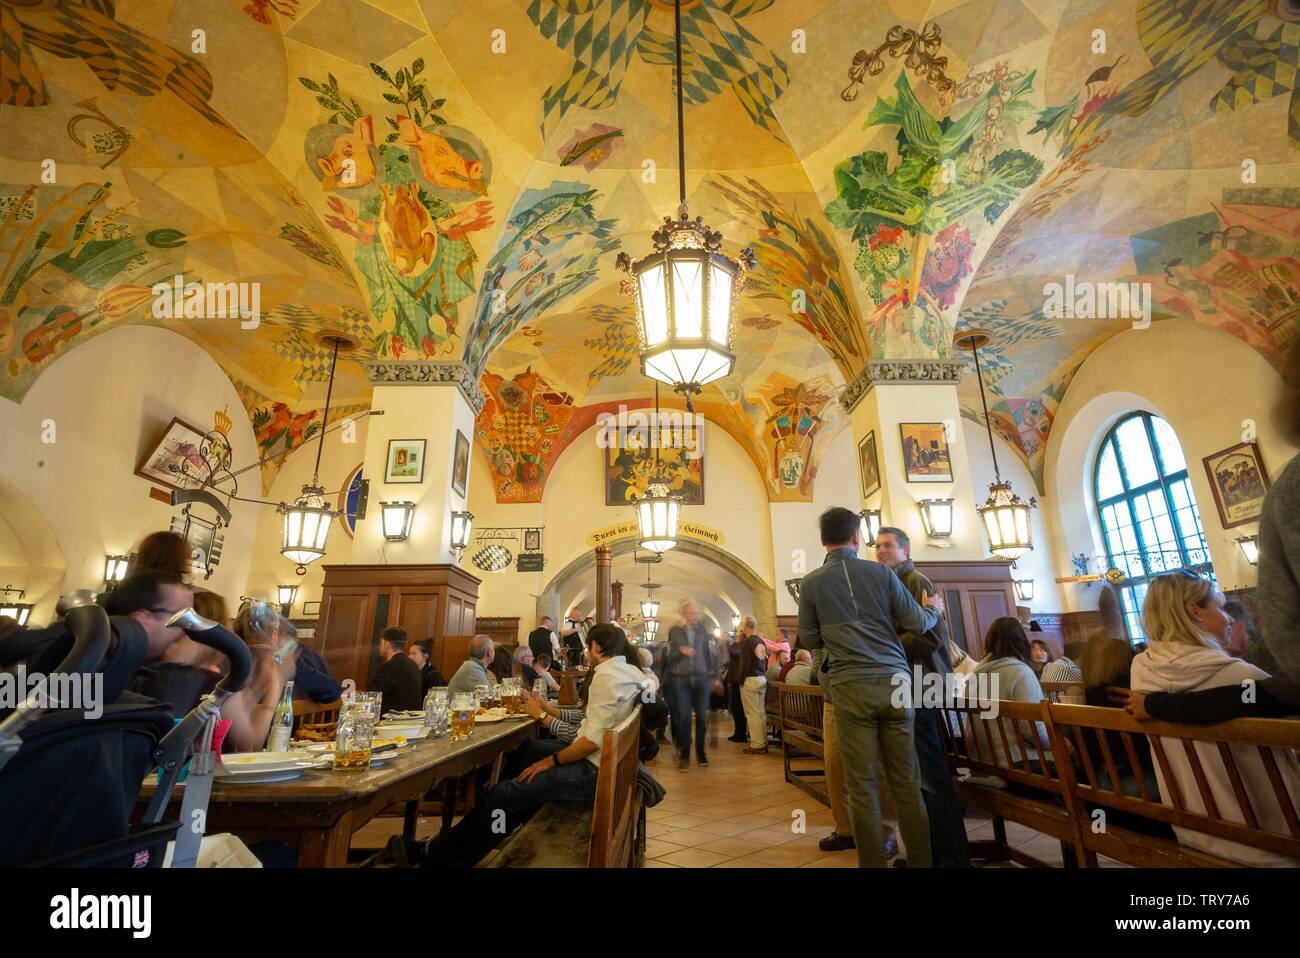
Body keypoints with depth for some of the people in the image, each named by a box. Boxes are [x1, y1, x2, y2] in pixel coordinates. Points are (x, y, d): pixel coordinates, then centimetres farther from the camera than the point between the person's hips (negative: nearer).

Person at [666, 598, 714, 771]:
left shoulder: (702, 630, 4)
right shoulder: (674, 631, 0)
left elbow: (706, 653, 10)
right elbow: (670, 657, 1)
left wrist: (711, 673, 9)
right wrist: (681, 651, -18)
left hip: (701, 678, 2)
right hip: (681, 679, -2)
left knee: (702, 717, 3)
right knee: (684, 717, -4)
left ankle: (701, 753, 19)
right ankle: (684, 756, 8)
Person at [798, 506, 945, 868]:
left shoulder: (811, 583, 0)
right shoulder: (881, 572, 2)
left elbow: (809, 640, 7)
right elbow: (917, 624, 6)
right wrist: (934, 609, 28)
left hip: (851, 686, -2)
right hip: (894, 681, 2)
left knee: (862, 786, 6)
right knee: (906, 783, 11)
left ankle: (874, 863, 12)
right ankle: (921, 861, 19)